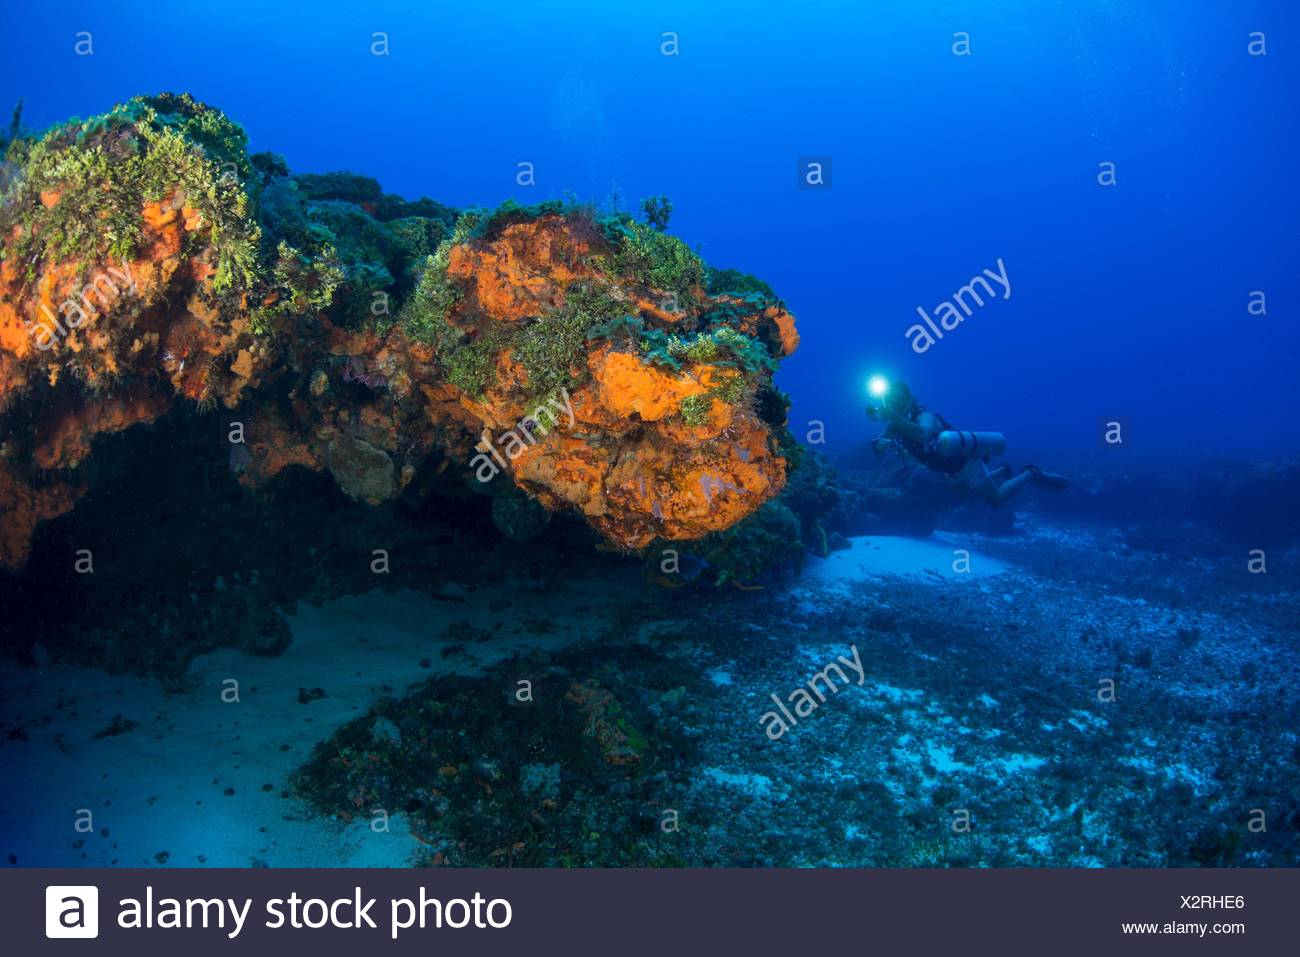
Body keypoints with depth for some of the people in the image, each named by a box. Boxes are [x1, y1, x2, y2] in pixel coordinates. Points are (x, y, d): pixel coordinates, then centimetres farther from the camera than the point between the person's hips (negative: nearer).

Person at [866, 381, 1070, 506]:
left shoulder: (924, 417, -33)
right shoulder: (895, 424, -9)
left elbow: (923, 434, -57)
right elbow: (880, 445, -11)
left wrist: (893, 417, -66)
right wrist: (881, 444, -35)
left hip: (965, 460, -8)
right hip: (953, 470, 8)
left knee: (997, 498, -5)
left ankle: (1031, 475, 14)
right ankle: (1003, 471, 48)